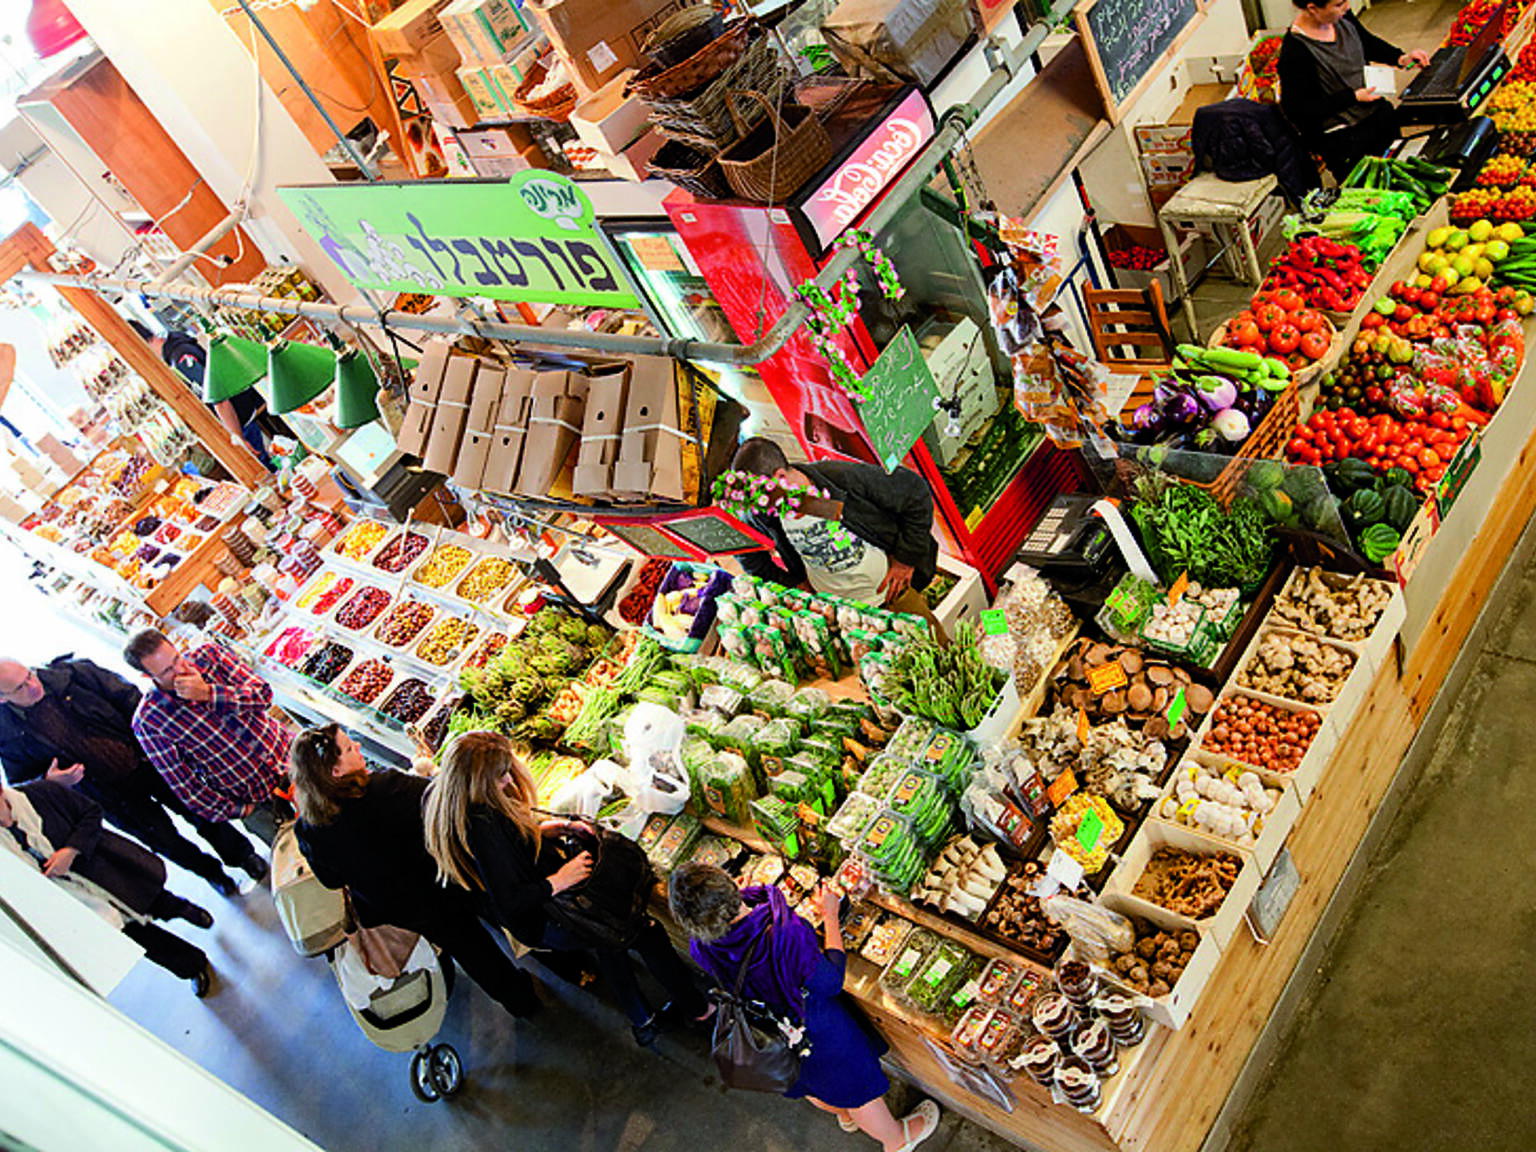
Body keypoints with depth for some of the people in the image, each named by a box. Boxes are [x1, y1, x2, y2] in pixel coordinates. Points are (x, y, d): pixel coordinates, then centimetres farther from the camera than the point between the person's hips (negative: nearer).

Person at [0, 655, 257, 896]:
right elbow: (22, 782, 0)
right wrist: (51, 782, -21)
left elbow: (128, 697, -5)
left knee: (200, 811, 10)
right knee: (166, 841, 10)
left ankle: (243, 855, 37)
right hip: (116, 797, 0)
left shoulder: (70, 674, -13)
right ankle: (211, 872, 41)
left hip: (147, 763, 0)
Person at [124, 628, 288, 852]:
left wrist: (208, 693, -28)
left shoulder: (208, 655, -10)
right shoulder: (147, 721, -18)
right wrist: (238, 810, -9)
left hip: (288, 754, 3)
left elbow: (263, 694, -14)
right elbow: (183, 783, -11)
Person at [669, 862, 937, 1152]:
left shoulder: (702, 948, -28)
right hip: (816, 1030, -5)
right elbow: (832, 981, -29)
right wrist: (830, 915, -19)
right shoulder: (783, 937, -45)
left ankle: (845, 1114, 67)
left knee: (808, 1082, 36)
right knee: (855, 1083, 25)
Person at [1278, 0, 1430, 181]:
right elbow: (1297, 111, -24)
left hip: (1375, 111, 7)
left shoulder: (1342, 18, -6)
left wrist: (1401, 58, 0)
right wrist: (1354, 97, -23)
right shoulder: (1294, 52, -28)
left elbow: (1370, 43, 16)